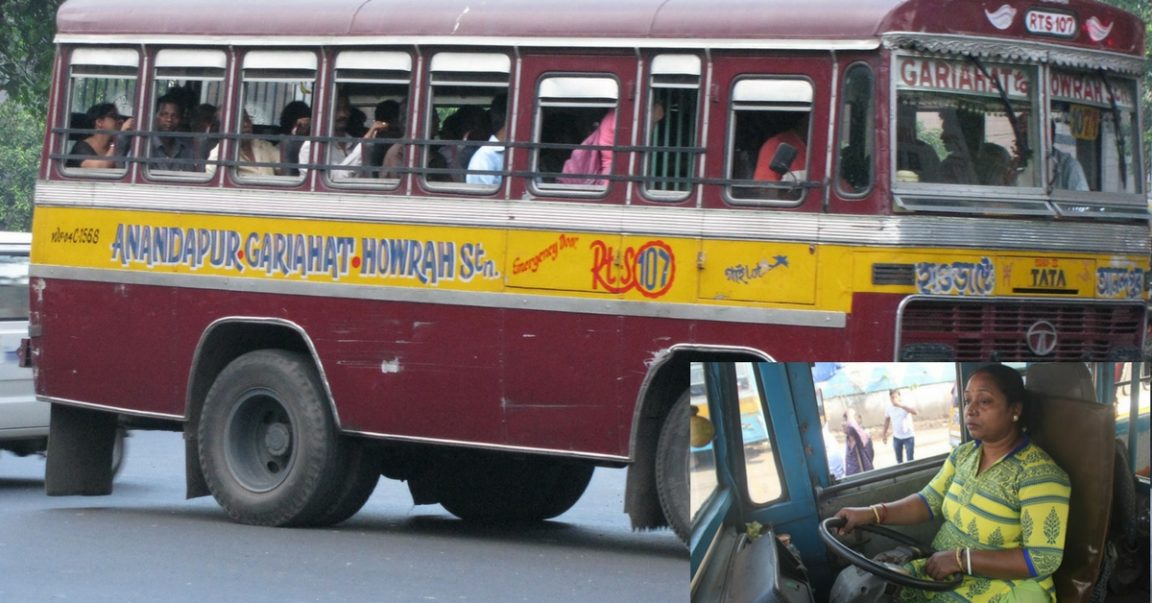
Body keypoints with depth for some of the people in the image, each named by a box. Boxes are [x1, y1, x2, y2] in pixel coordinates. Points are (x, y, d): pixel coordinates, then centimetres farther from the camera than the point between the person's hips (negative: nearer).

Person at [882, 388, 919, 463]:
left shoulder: (906, 405, -18)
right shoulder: (888, 408, -5)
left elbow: (916, 412, -37)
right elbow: (887, 420, 10)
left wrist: (901, 406, -43)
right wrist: (884, 434, 14)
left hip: (908, 436, -4)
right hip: (896, 437, 4)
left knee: (911, 460, -2)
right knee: (899, 460, 15)